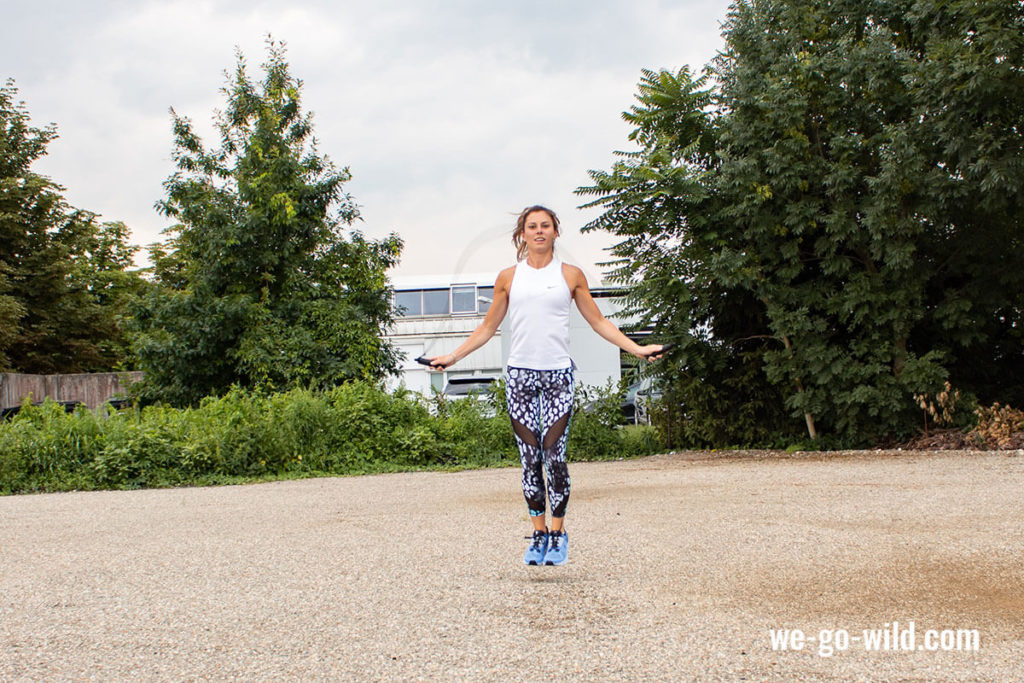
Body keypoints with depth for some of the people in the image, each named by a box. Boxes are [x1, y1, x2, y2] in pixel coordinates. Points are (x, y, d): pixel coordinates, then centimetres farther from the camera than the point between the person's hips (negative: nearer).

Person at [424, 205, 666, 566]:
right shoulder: (508, 278, 9)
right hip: (520, 373, 1)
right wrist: (452, 357, 12)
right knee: (529, 458, 2)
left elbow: (598, 322, 12)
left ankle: (558, 532, 5)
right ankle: (538, 533, 12)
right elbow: (488, 326, 16)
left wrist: (636, 349, 6)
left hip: (558, 373, -1)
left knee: (554, 455, -8)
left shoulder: (571, 275, 8)